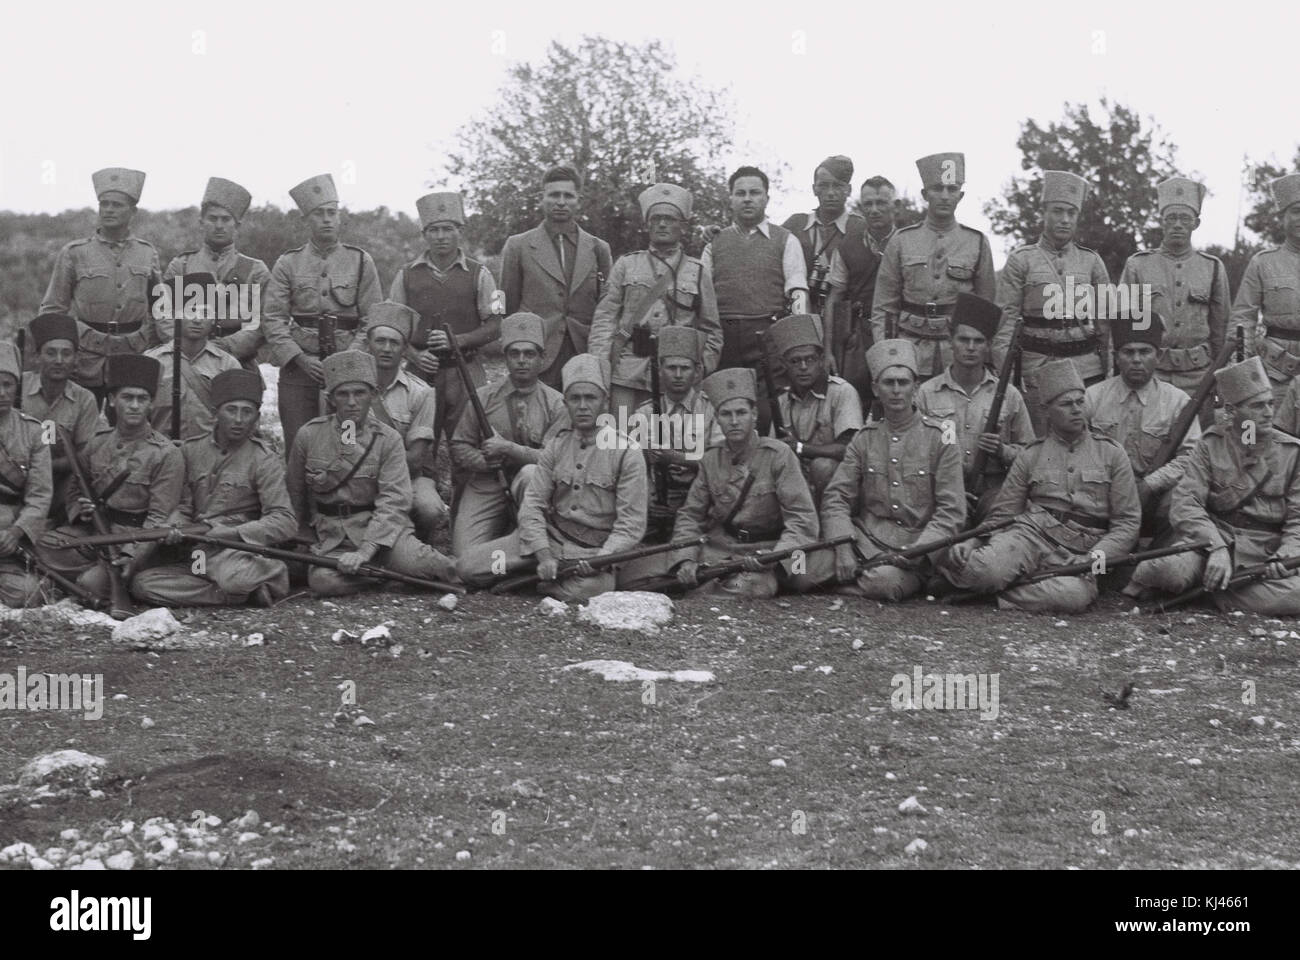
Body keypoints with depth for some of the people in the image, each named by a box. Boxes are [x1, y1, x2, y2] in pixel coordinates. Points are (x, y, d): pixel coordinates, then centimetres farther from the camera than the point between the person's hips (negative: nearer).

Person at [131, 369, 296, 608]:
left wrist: (229, 533, -20)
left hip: (240, 547, -5)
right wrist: (175, 528, -13)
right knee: (141, 583, -20)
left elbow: (285, 521, -10)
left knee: (233, 576, -40)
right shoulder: (191, 449, 10)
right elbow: (182, 508, 11)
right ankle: (244, 595, -17)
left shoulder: (264, 459, -2)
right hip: (196, 552, 5)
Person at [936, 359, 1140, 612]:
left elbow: (1128, 521, 8)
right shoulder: (1030, 456, 14)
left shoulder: (1111, 453, 11)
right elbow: (1002, 515, 14)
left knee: (1074, 595, -37)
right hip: (1031, 533, 0)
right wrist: (970, 542, -5)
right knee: (988, 571, -36)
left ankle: (1000, 596, -16)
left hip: (1078, 553, 1)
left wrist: (1098, 554, -9)